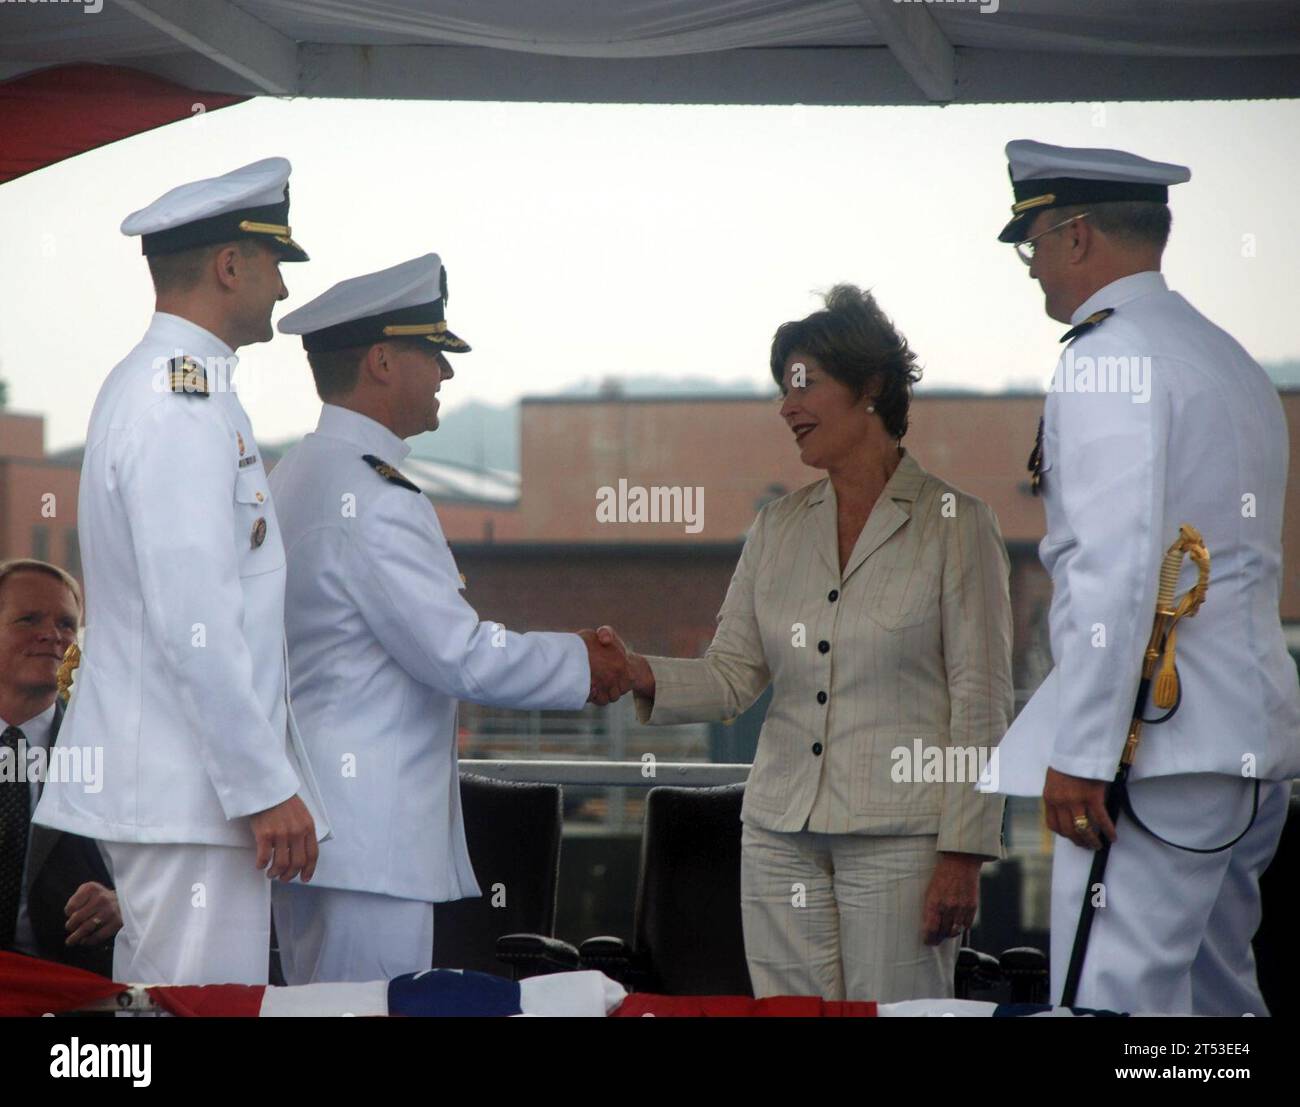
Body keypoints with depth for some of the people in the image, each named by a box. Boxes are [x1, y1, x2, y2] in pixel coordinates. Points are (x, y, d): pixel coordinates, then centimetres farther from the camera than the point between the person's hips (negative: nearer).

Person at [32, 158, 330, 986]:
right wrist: (265, 787, -19)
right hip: (189, 793, -11)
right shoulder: (185, 403, -16)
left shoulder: (155, 385, 18)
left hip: (162, 785, 11)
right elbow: (196, 625, -22)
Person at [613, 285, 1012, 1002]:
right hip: (781, 835, 5)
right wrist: (641, 675, -10)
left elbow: (980, 699, -5)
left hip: (897, 836, -5)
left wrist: (963, 852, -11)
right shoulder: (779, 526, 13)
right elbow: (733, 676, 10)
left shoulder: (953, 524, -2)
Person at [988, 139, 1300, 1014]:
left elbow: (1119, 565, -20)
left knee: (1114, 1004, -12)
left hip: (1158, 744, -10)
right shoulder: (1229, 360, 20)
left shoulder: (1108, 357, -11)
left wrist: (1080, 752, -20)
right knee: (1216, 995, 14)